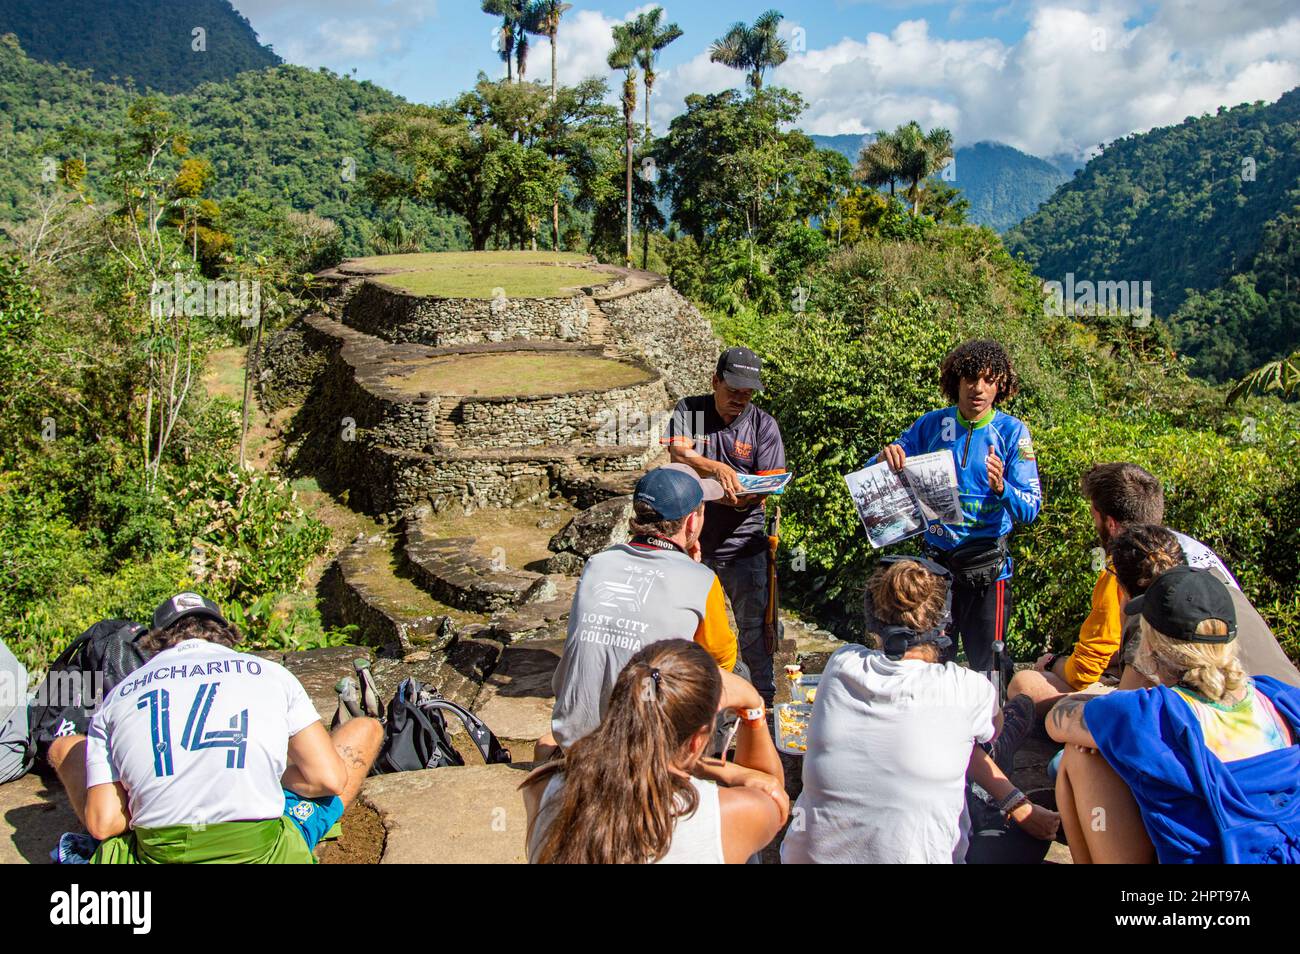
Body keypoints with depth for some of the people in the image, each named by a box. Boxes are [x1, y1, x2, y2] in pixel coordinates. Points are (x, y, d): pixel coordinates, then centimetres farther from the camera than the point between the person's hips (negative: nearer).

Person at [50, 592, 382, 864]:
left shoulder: (116, 697, 10)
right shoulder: (271, 673, 7)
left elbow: (102, 823, 1)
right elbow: (329, 779, 1)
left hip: (155, 857, 2)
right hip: (261, 854, -2)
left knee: (65, 746, 25)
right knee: (367, 729, 20)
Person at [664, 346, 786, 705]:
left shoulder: (763, 424, 0)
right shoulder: (689, 410, 1)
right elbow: (679, 454, -15)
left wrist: (741, 497, -26)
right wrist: (718, 468, -31)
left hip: (744, 546, 0)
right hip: (694, 543, 1)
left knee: (754, 628, 6)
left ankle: (764, 699, 22)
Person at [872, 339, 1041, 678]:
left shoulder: (1012, 432, -7)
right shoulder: (931, 424, 0)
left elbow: (1031, 508, -13)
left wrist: (1001, 488, -33)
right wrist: (886, 457, -20)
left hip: (986, 564, -3)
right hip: (935, 557, 3)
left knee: (988, 665, 4)